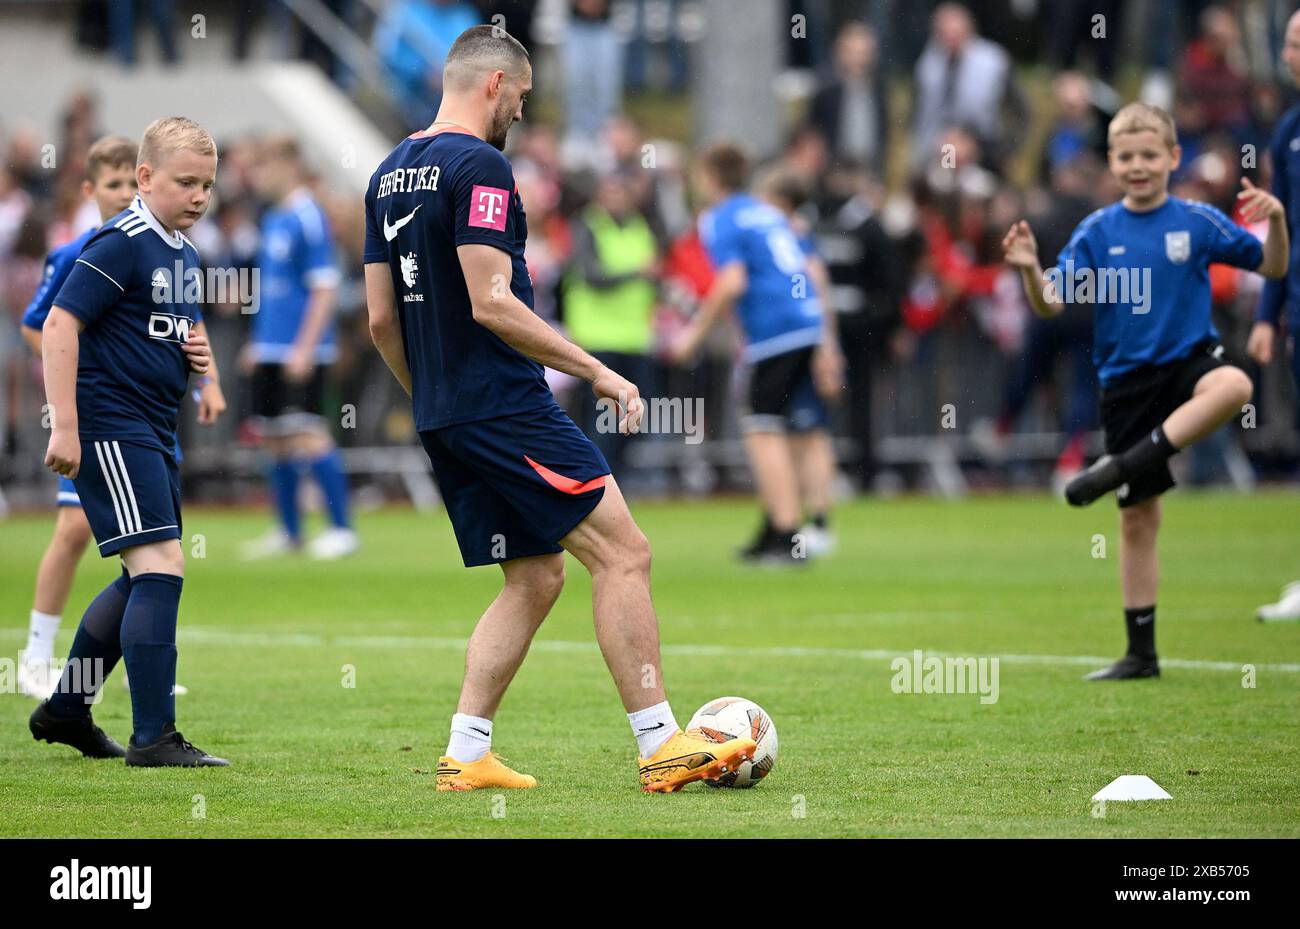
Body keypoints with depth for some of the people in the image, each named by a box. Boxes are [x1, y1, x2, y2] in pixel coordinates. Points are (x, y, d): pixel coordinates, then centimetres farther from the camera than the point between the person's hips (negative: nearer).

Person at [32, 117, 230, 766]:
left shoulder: (183, 252, 14)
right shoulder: (122, 244, -14)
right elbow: (59, 325, -18)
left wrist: (199, 355, 5)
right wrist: (64, 426, -23)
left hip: (153, 432, 10)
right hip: (109, 425, -10)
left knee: (145, 580, 16)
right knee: (160, 566, -16)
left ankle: (64, 711, 28)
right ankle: (154, 737, -16)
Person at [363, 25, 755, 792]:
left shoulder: (390, 175, 14)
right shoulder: (479, 167, -13)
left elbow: (381, 319, 16)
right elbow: (491, 304, -20)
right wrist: (597, 372, -15)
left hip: (443, 422, 9)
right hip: (506, 406, -9)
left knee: (536, 578, 14)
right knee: (622, 553, -7)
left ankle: (466, 755, 7)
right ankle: (662, 747, -10)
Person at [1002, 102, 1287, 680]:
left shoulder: (1197, 221, -2)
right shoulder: (1098, 232, 0)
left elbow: (1271, 268, 4)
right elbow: (1052, 303, -4)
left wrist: (1275, 222, -15)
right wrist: (1030, 271, -24)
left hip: (1189, 360, -1)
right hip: (1127, 379, 1)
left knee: (1233, 387, -39)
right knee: (1137, 518, 4)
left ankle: (1121, 468, -30)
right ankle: (1141, 653, 14)